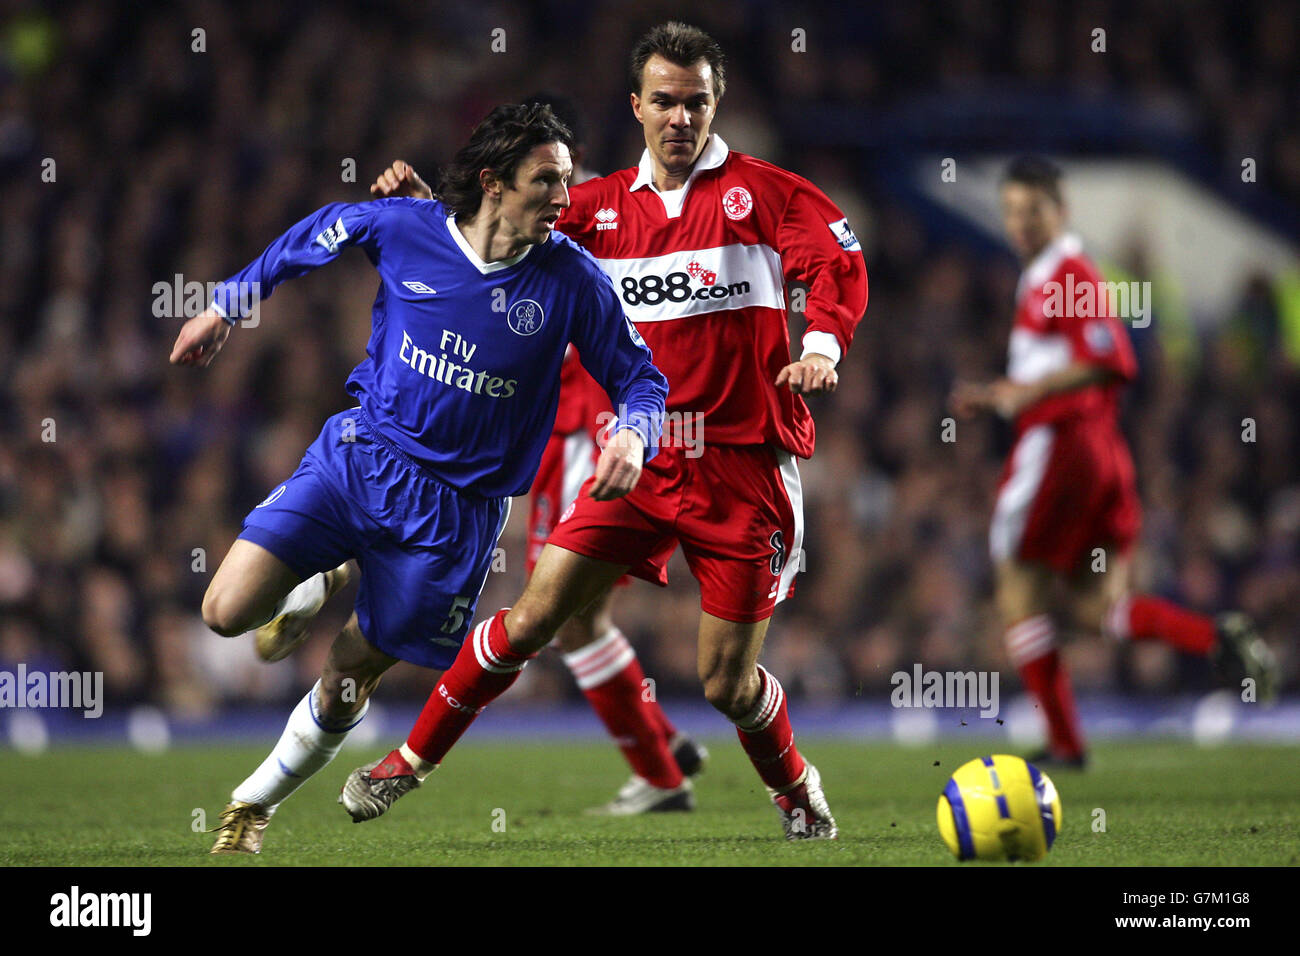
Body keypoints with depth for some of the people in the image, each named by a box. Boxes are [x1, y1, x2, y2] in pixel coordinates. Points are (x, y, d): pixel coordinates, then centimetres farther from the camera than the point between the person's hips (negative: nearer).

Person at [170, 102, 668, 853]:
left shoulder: (572, 279, -9)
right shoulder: (402, 227, -7)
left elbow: (640, 379, 0)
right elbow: (318, 234, 14)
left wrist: (634, 436, -22)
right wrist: (228, 306, 22)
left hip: (456, 507, -1)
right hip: (357, 456, 1)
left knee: (350, 679, 4)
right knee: (228, 613, -12)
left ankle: (256, 802, 29)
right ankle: (317, 592, 23)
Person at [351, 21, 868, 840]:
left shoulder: (764, 190, -1)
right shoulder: (605, 206, 10)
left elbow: (840, 264, -10)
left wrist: (822, 343, -28)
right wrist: (426, 204, -2)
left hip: (744, 465, -3)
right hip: (644, 457, 3)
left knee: (727, 683, -2)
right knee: (533, 619, -5)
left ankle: (797, 789, 28)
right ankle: (413, 759, 10)